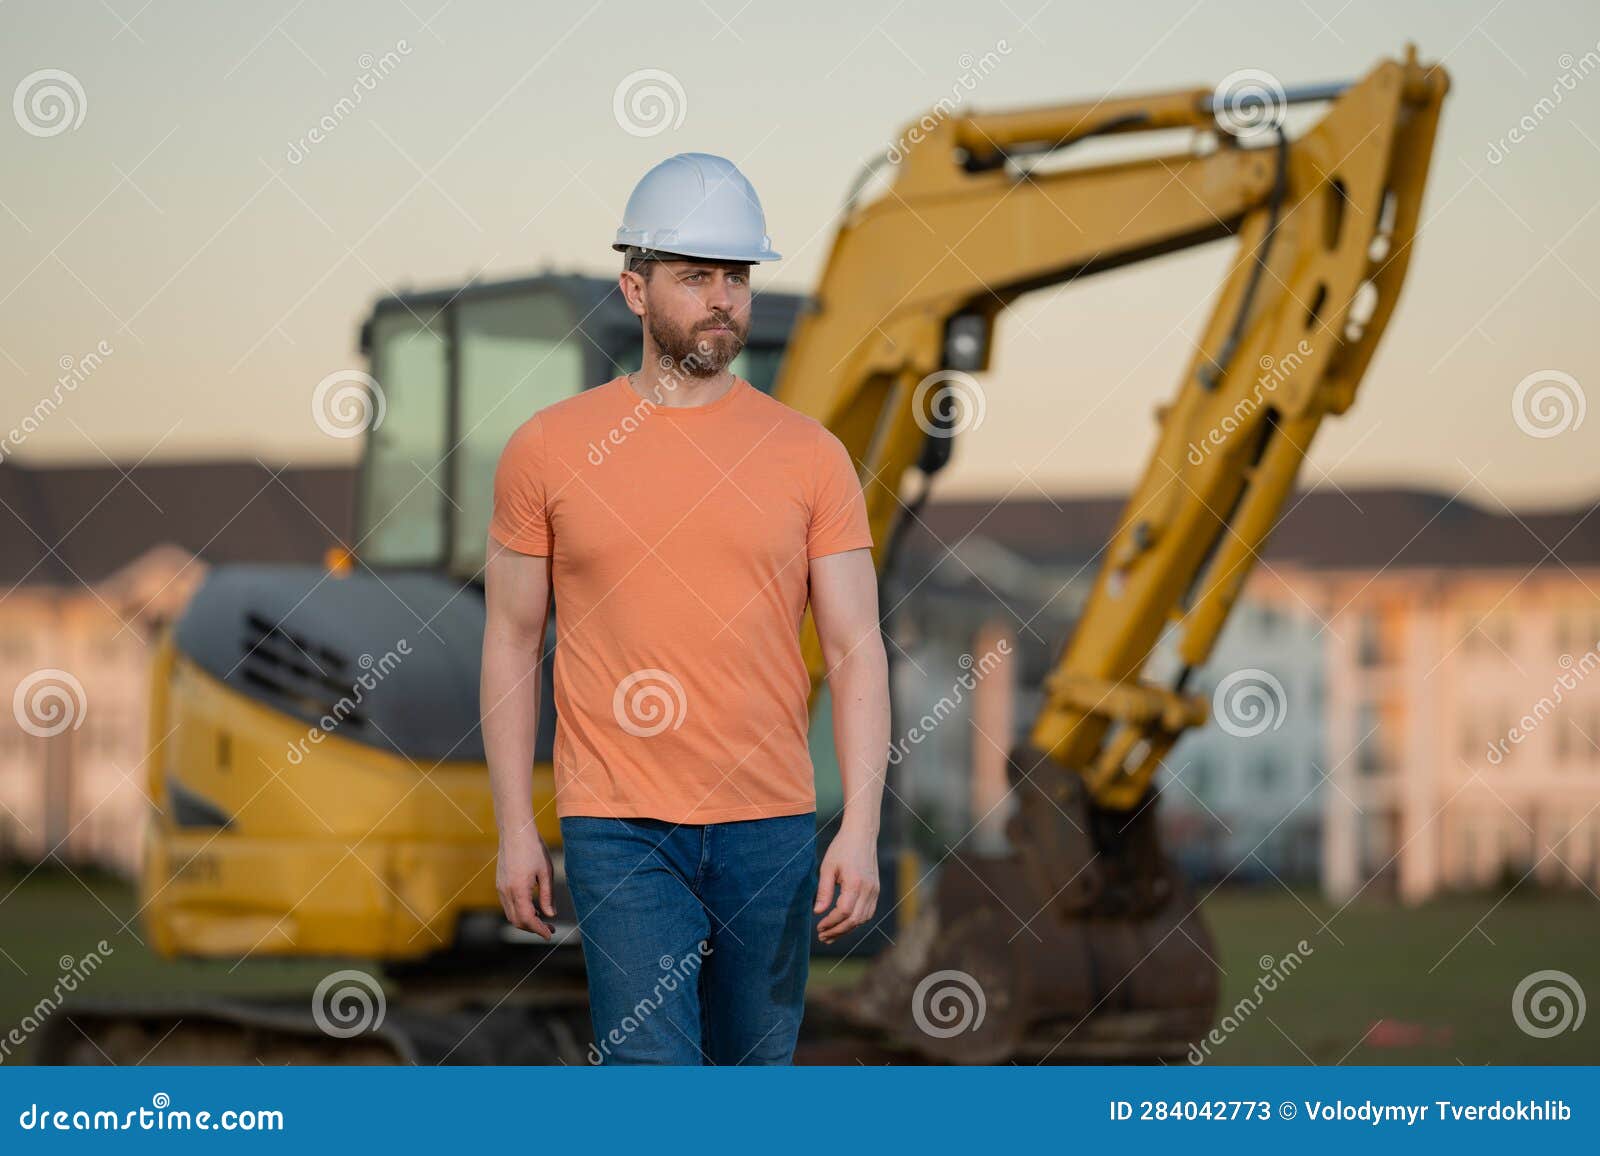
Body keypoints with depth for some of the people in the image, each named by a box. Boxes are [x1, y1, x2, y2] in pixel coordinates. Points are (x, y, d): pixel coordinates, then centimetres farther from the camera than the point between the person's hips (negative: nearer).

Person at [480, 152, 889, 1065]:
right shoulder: (551, 448, 1)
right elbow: (513, 645, 6)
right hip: (620, 827, -2)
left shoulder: (809, 454, 2)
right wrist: (516, 828, 2)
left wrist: (862, 829, -10)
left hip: (771, 824, 2)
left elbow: (858, 650, 0)